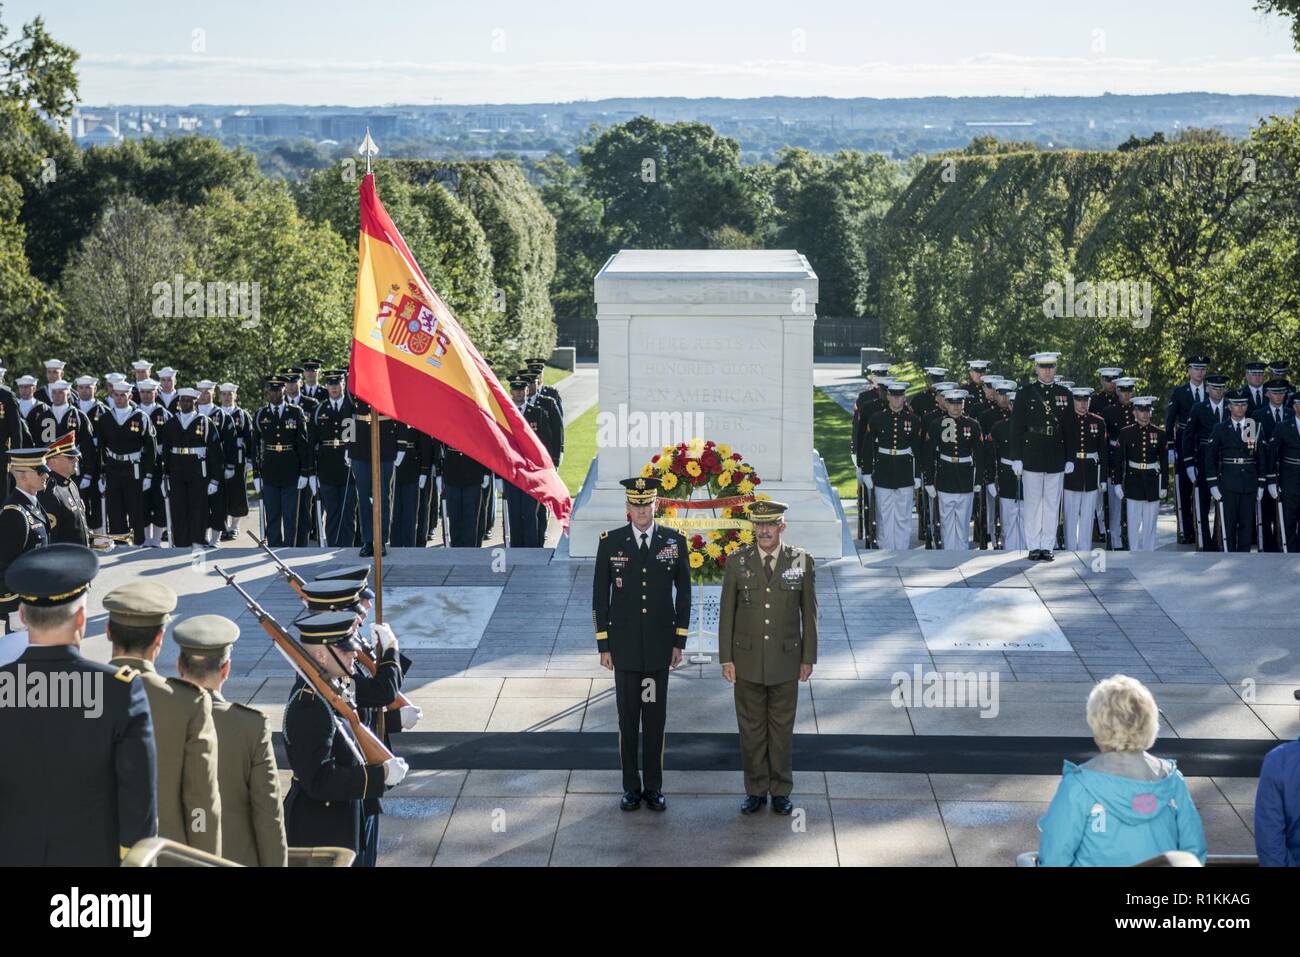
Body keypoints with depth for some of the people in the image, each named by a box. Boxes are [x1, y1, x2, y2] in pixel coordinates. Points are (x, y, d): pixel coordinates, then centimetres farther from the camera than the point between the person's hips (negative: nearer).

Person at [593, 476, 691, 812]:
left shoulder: (675, 541, -1)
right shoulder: (610, 542, -3)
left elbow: (684, 592, 4)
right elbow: (600, 595, 1)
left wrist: (679, 642, 1)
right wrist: (603, 645, -2)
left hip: (660, 646, 0)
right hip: (624, 646, 0)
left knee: (656, 718, 6)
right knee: (628, 718, 5)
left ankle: (654, 787, 15)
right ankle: (631, 787, 15)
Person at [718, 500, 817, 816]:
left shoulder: (801, 561, -2)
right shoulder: (737, 561, -2)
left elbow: (808, 612, 2)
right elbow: (726, 613, 2)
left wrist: (808, 658, 1)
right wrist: (726, 658, -2)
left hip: (786, 660, 0)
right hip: (747, 660, 0)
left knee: (782, 728, 7)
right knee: (751, 728, 7)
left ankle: (781, 790, 18)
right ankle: (755, 790, 18)